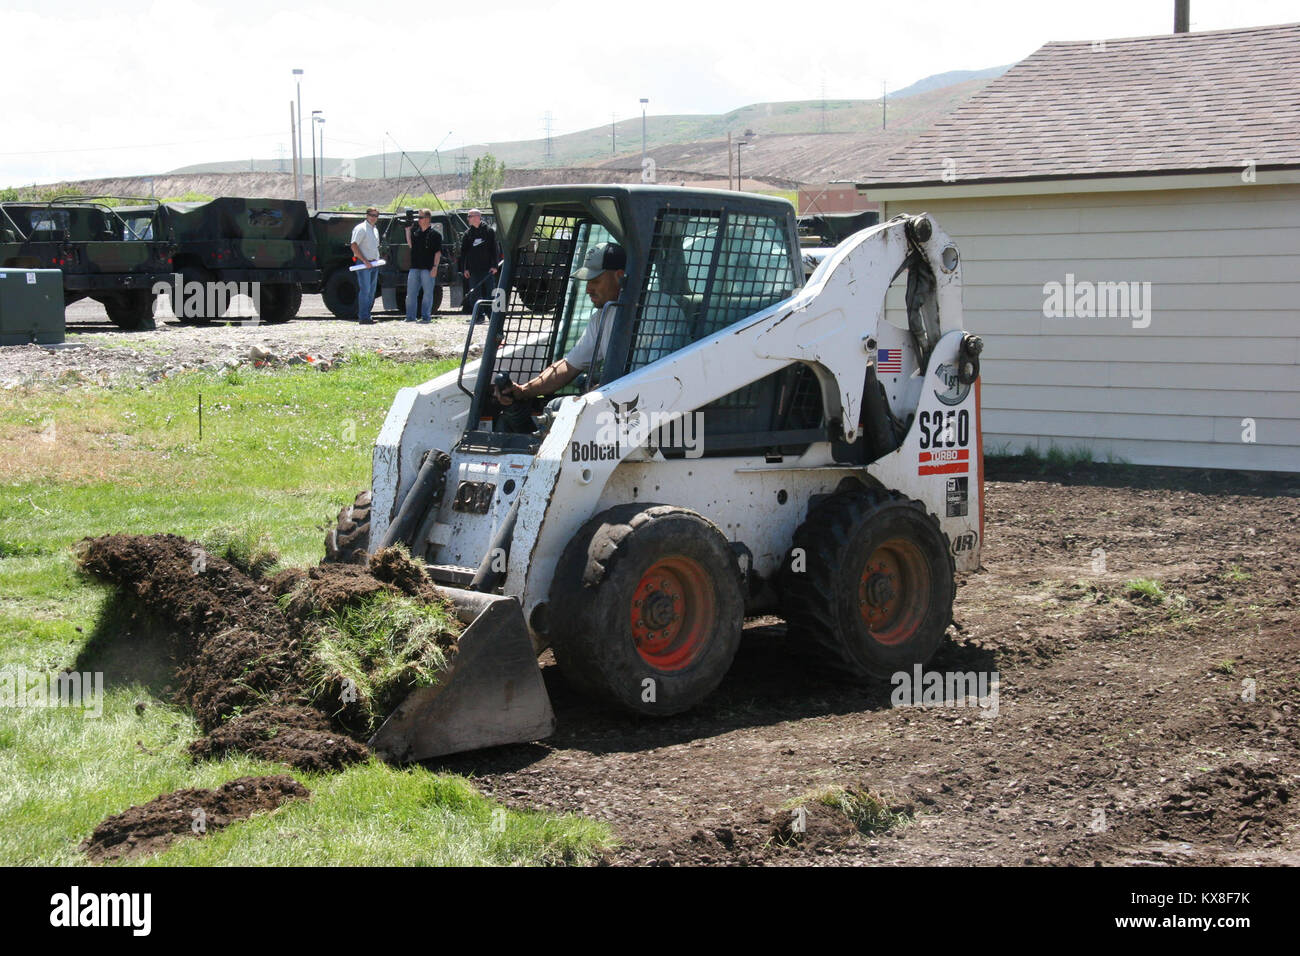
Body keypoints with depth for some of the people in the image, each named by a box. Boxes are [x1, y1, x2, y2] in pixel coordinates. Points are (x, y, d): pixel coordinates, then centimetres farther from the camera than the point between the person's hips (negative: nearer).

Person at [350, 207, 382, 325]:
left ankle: (366, 316, 14)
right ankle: (363, 317, -12)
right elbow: (354, 246, -17)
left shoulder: (375, 229, 18)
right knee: (365, 290, -12)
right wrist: (365, 261, -20)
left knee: (371, 292, 9)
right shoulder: (361, 228, -9)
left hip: (373, 264, 9)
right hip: (363, 263, -9)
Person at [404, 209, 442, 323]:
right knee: (411, 293, 6)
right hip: (415, 267, 6)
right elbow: (410, 244, 15)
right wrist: (407, 229, 11)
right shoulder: (415, 231, 14)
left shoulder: (434, 234, -4)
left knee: (428, 293, 0)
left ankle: (425, 316, 5)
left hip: (428, 268, -6)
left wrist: (435, 266, -14)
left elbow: (438, 252, -6)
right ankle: (410, 316, 11)